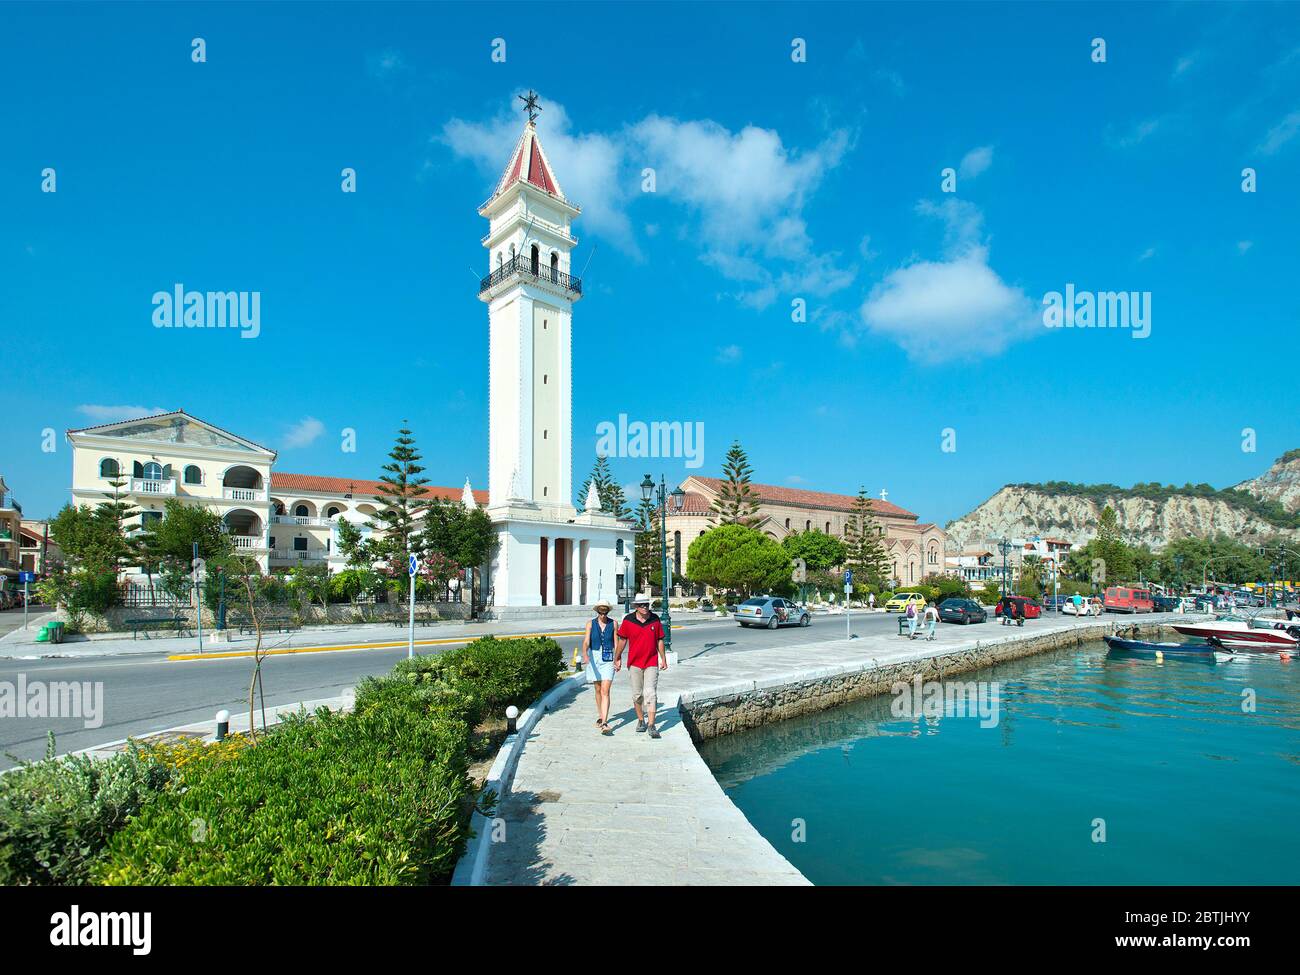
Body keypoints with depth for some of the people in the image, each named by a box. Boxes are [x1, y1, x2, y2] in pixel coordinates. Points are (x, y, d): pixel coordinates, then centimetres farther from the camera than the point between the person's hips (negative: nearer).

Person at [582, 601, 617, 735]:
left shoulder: (613, 624, -1)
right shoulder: (591, 624, -1)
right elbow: (586, 642, -12)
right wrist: (585, 655, -29)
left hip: (608, 659, -2)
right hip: (594, 657, 2)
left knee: (605, 691, -11)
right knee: (598, 689, 15)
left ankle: (604, 723, -15)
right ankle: (600, 716, 33)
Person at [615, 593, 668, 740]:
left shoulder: (655, 620, 0)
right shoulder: (628, 620, -4)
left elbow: (659, 640, 9)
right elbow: (622, 640, 5)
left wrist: (663, 659, 10)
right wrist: (617, 658, 9)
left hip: (651, 663, 0)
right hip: (634, 663, 0)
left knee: (650, 693, -8)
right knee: (637, 695, 9)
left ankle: (651, 725, -6)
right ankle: (641, 720, 27)